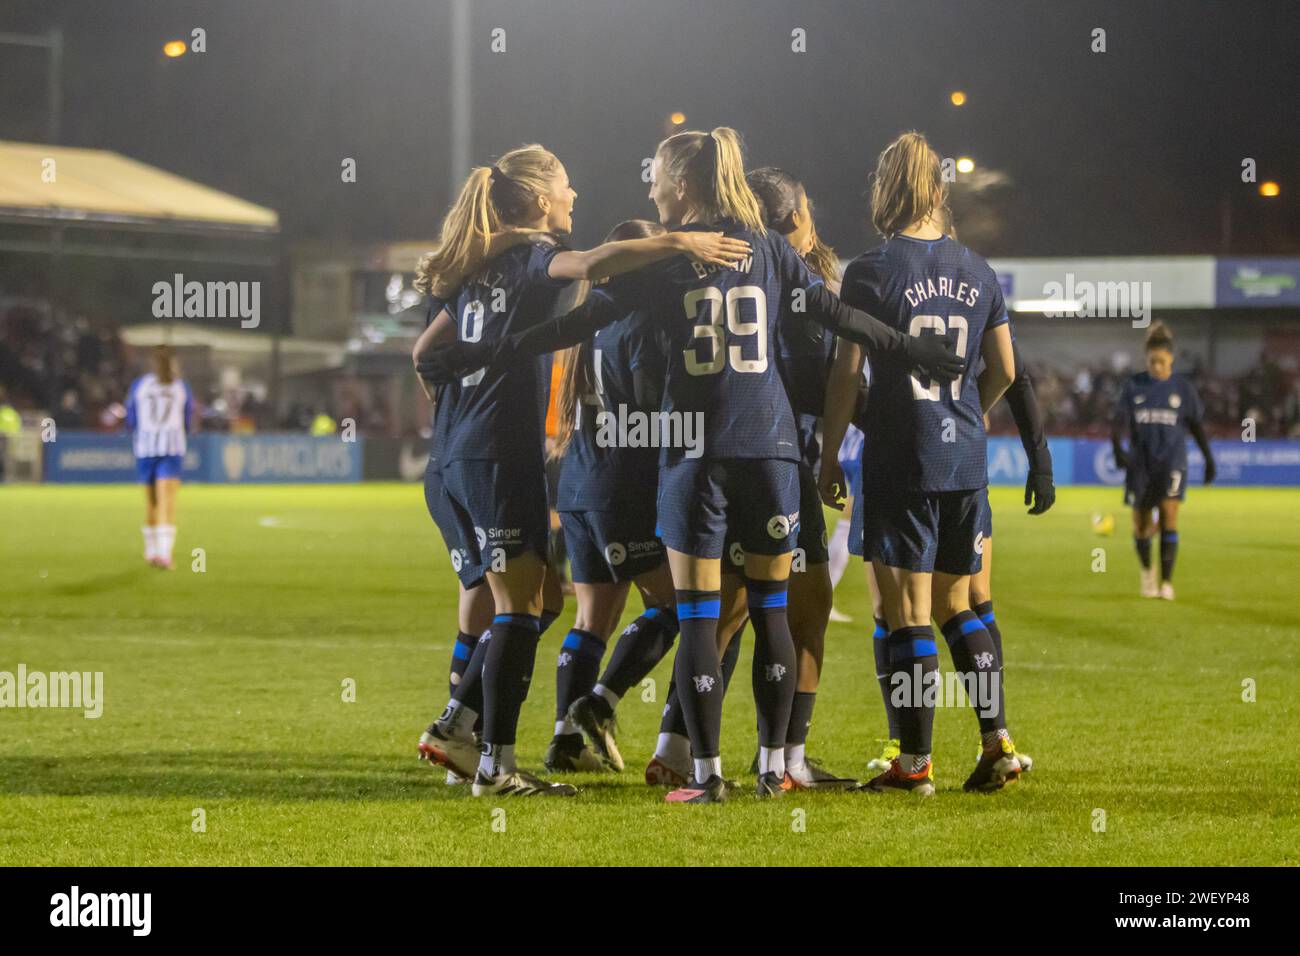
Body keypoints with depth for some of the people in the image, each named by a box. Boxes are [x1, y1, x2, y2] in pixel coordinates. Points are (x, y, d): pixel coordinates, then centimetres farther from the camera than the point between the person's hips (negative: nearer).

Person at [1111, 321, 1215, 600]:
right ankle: (1147, 570, 36)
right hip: (1140, 462, 1)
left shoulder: (1183, 387, 2)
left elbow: (1196, 425, 9)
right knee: (1141, 525, 6)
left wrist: (1209, 458, 7)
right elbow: (1119, 422, -2)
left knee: (1169, 514, -19)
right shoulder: (1134, 386, 2)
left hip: (1172, 461, -1)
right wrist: (1117, 449, -20)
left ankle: (1167, 581, -16)